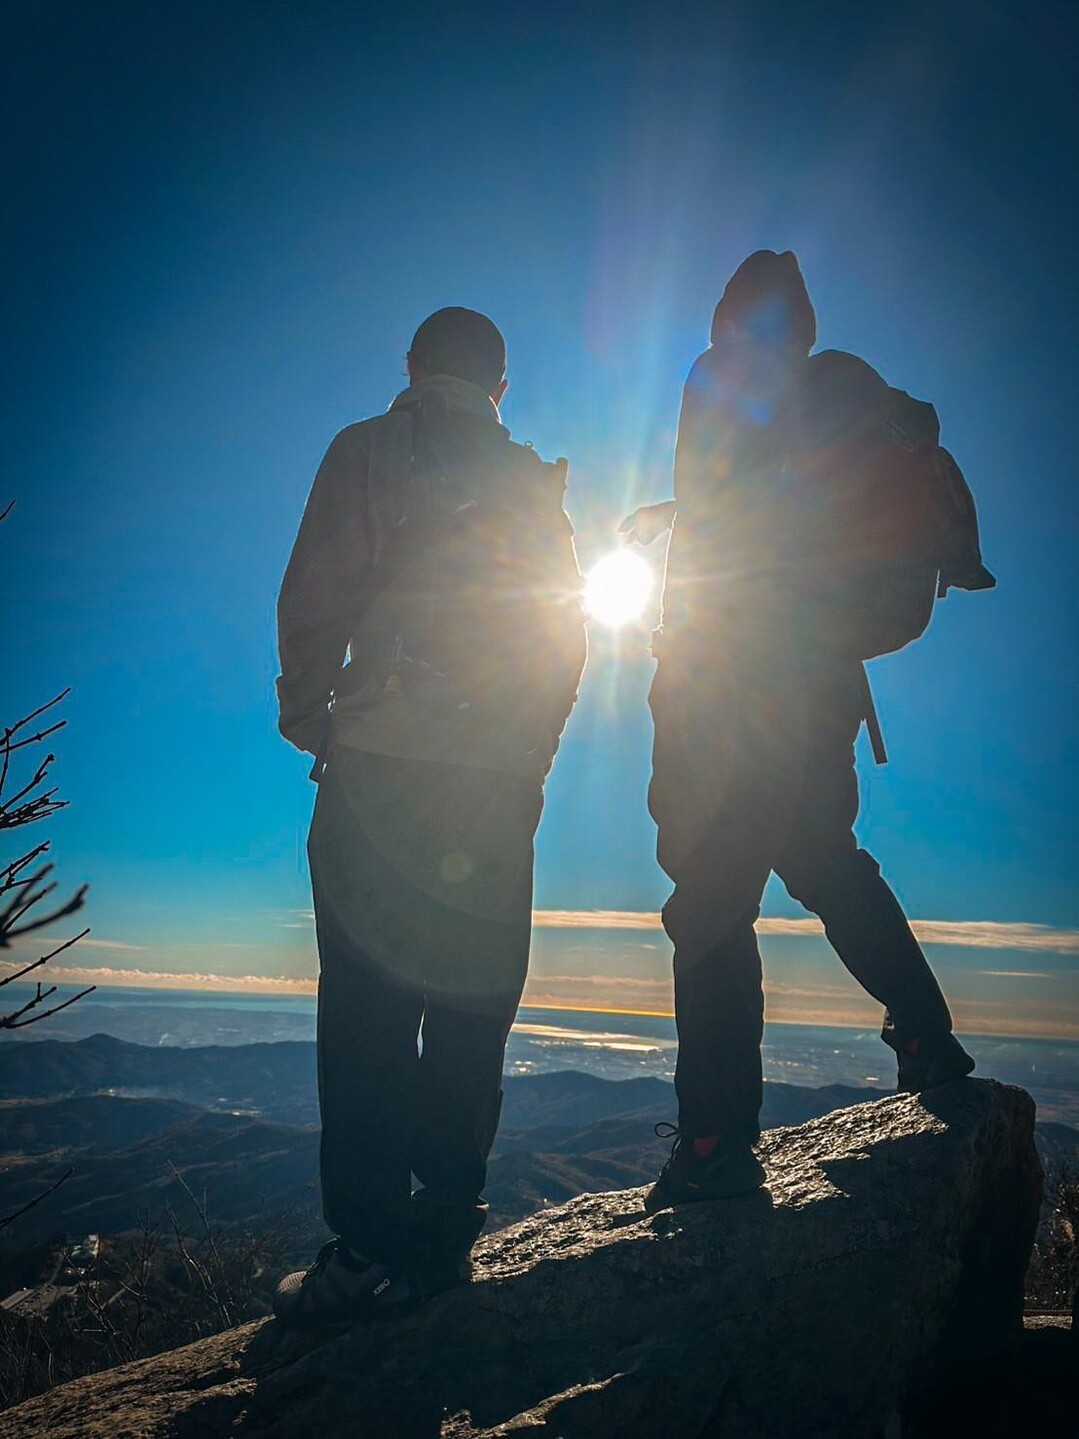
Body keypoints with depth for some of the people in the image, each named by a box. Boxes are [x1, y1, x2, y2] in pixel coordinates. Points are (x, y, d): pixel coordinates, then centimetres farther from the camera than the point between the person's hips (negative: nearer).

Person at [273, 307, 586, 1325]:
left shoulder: (366, 452, 7)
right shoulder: (530, 480, 16)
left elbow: (312, 602, -3)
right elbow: (566, 637, 13)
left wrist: (308, 716, 10)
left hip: (378, 770, -3)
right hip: (498, 784, 4)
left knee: (366, 1004, -1)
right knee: (470, 1007, 8)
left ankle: (373, 1246, 1)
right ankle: (445, 1231, 15)